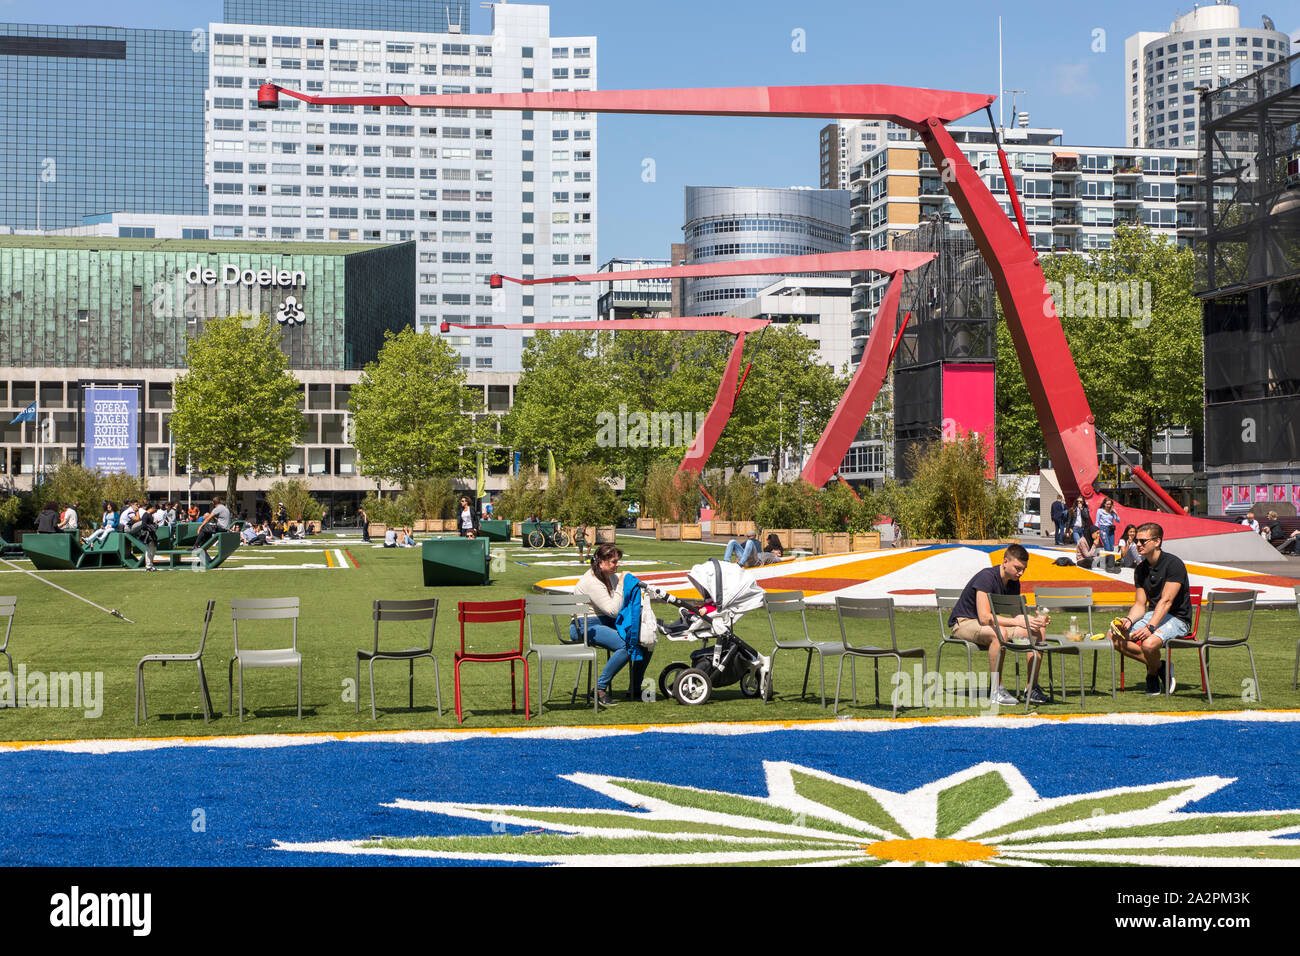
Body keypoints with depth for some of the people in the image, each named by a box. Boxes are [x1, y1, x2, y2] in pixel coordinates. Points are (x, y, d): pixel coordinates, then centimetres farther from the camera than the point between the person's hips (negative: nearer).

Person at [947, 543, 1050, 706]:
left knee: (1039, 631, -5)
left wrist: (1036, 621, -15)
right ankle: (997, 690, -32)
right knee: (999, 633, -40)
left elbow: (1018, 614, 7)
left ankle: (1033, 687, -4)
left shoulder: (1014, 583, 3)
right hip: (964, 622, -8)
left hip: (991, 625, 8)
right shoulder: (986, 577, -23)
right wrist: (1018, 622, -32)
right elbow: (984, 618, -30)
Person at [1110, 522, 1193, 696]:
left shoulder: (1173, 564, -15)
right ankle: (1158, 666, -5)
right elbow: (1140, 605, 9)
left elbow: (1165, 601, -23)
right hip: (1153, 615, 8)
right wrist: (1128, 620, -13)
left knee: (1149, 643, -35)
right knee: (1114, 636, -9)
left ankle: (1153, 674, -1)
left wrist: (1150, 627, -33)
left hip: (1177, 618, -8)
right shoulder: (1141, 569, 8)